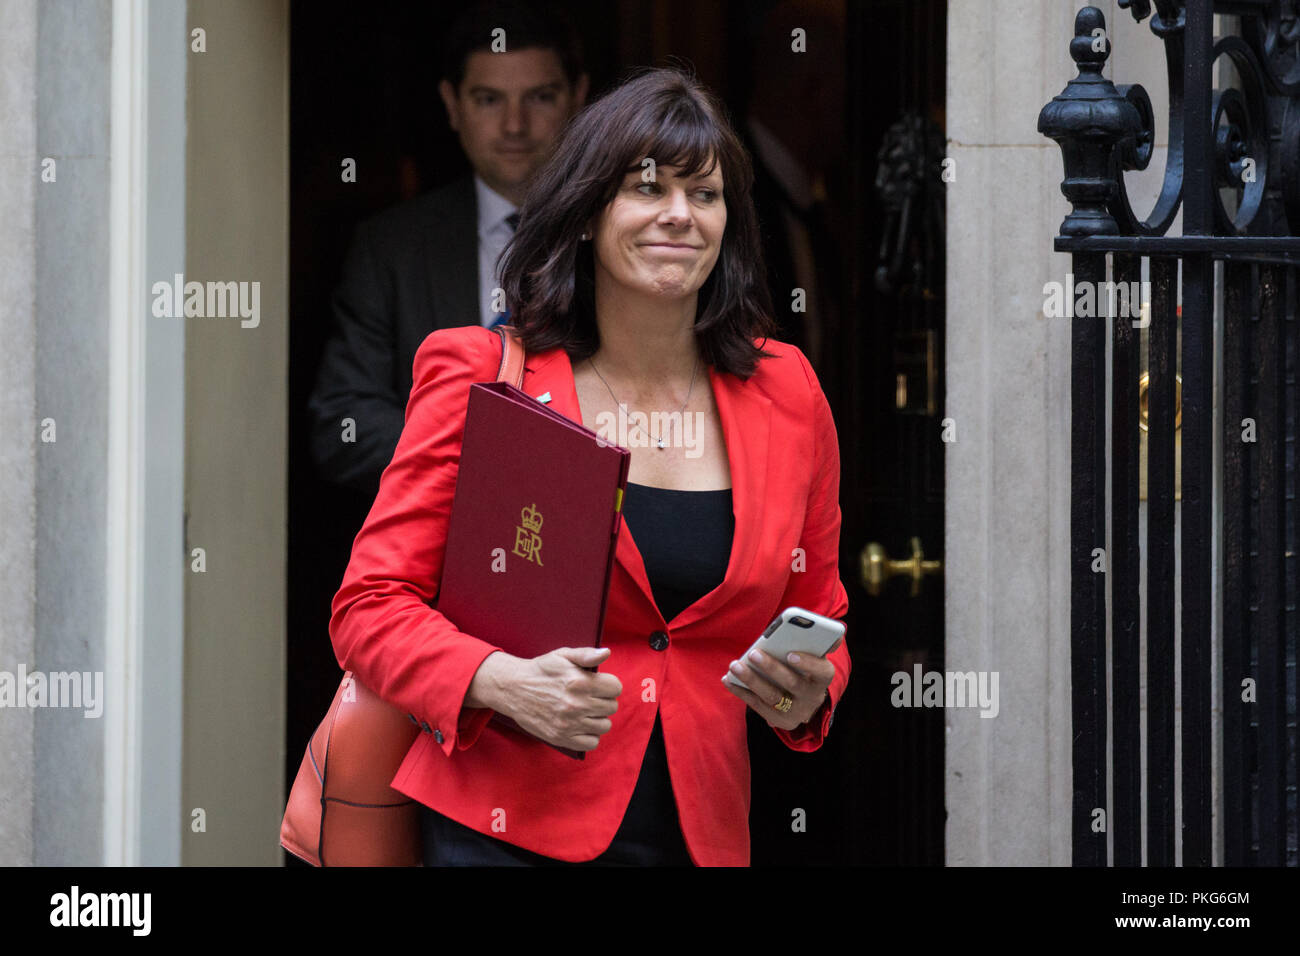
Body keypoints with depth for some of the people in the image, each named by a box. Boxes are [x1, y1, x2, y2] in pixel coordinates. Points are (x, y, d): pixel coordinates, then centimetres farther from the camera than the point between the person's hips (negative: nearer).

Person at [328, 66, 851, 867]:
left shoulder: (786, 394, 8)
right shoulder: (481, 378, -1)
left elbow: (818, 617, 18)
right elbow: (371, 606, -2)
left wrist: (807, 694, -4)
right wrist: (501, 682, -19)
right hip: (509, 831, -3)